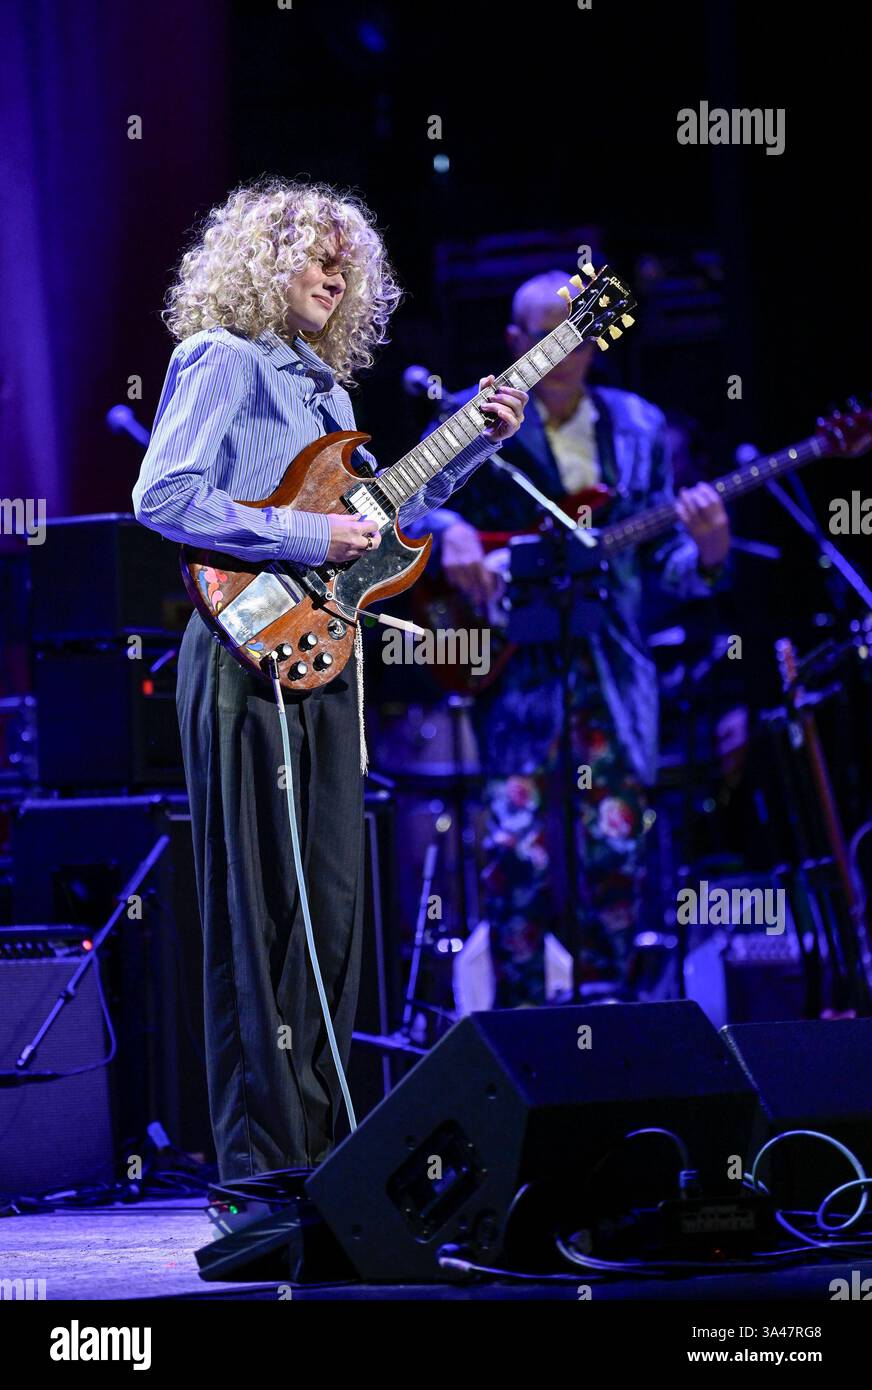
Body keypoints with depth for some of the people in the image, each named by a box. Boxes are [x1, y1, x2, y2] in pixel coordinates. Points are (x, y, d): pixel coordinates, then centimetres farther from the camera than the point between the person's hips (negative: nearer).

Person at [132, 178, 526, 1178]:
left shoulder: (326, 384, 21)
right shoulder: (224, 362, -5)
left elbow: (380, 512, 25)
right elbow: (161, 497, -17)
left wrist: (476, 443, 16)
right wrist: (304, 537, -18)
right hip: (250, 655, -9)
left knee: (333, 905, 8)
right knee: (260, 909, -7)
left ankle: (316, 1146, 14)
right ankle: (263, 1162, -4)